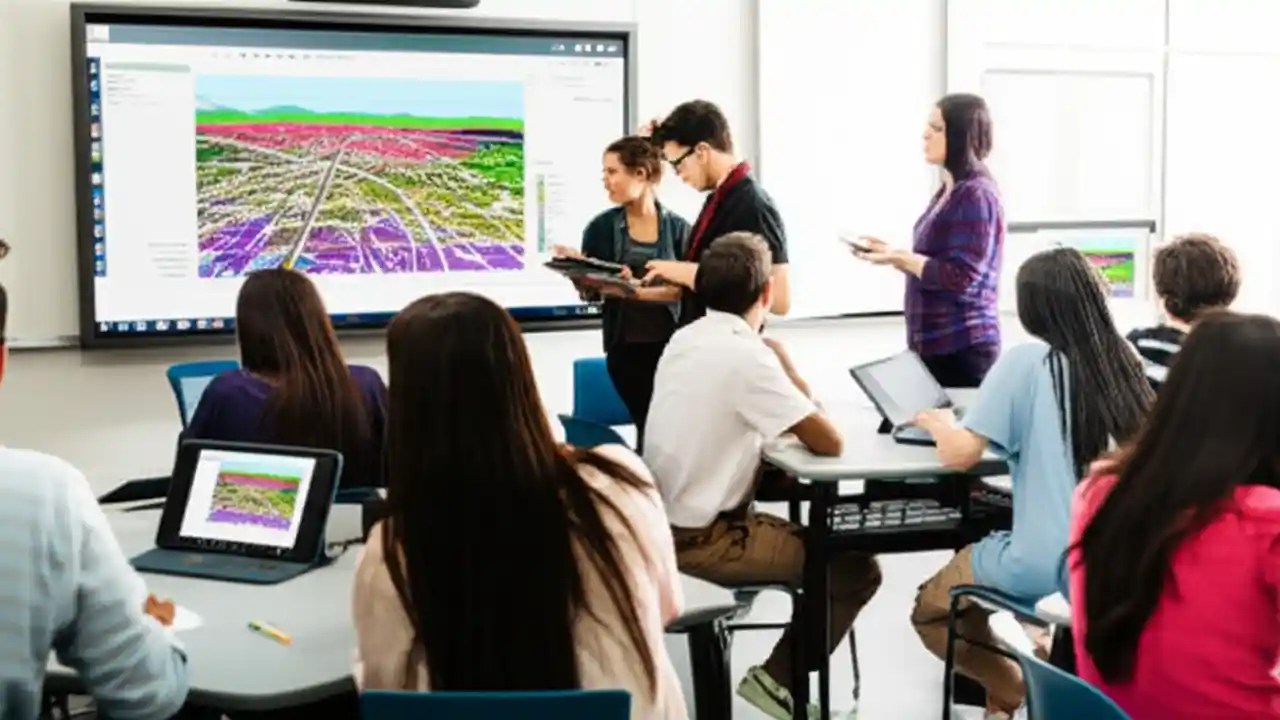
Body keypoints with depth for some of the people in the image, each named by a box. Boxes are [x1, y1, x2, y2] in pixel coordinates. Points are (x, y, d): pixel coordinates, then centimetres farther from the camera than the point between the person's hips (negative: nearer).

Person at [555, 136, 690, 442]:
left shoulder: (677, 228, 1)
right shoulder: (601, 227, 3)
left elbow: (686, 288, -8)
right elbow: (591, 290, 3)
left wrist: (637, 291, -21)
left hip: (670, 343, 0)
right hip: (624, 345, 0)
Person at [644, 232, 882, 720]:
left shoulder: (684, 340, 5)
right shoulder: (746, 355, -21)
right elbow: (830, 444, -19)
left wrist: (779, 378, 4)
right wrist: (788, 371, -6)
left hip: (668, 519, 8)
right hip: (702, 537, -8)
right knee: (857, 570, 1)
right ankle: (778, 679, 8)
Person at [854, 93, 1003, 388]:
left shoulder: (976, 195, -14)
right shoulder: (948, 192, 14)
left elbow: (961, 277, -19)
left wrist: (899, 258, -18)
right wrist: (893, 252, 7)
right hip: (935, 341, 9)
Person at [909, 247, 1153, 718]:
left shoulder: (1025, 361, -12)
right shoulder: (1123, 362, 2)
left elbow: (959, 455, -14)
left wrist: (941, 425, 8)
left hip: (1044, 566, -5)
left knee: (930, 610, 21)